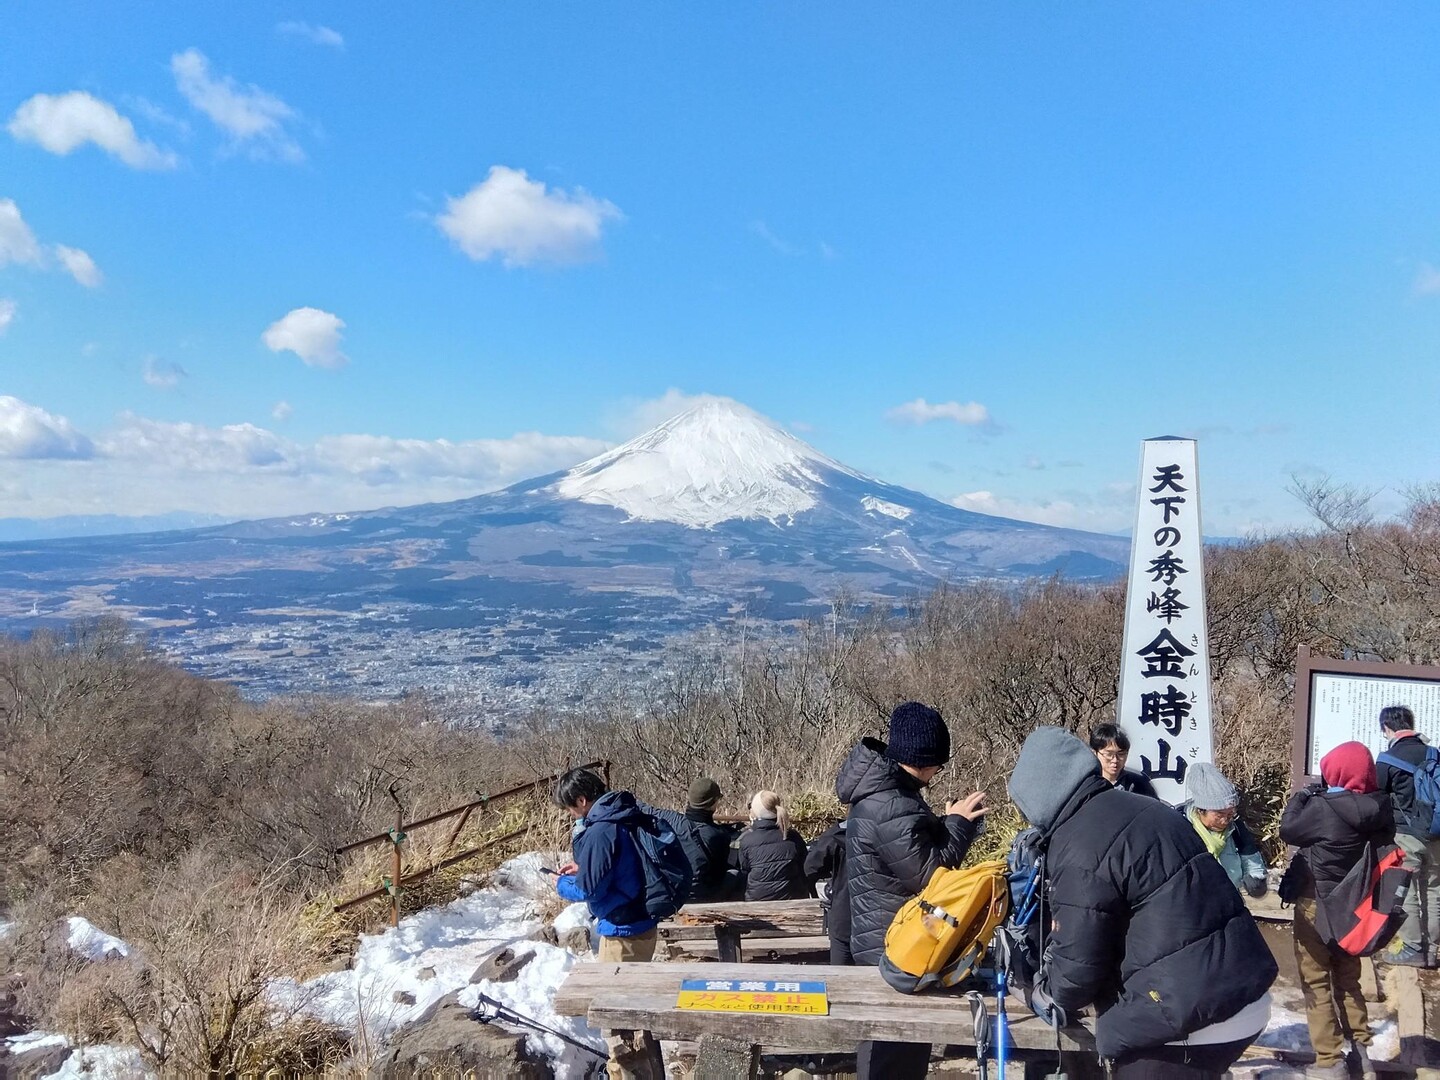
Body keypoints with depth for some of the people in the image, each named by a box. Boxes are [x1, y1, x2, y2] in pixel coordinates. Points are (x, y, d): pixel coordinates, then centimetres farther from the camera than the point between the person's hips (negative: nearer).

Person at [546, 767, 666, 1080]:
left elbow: (590, 889, -19)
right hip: (640, 924, 10)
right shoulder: (624, 817, 6)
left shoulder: (600, 831, -23)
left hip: (622, 932, -10)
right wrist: (583, 868, 13)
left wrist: (563, 885, -1)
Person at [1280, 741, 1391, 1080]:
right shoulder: (1376, 806, -8)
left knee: (1316, 983, 5)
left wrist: (1301, 796, -1)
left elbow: (1288, 830, -13)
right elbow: (1385, 837, 11)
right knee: (1348, 978, 20)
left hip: (1316, 904, -6)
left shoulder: (1322, 808, -25)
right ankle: (1361, 1051, 23)